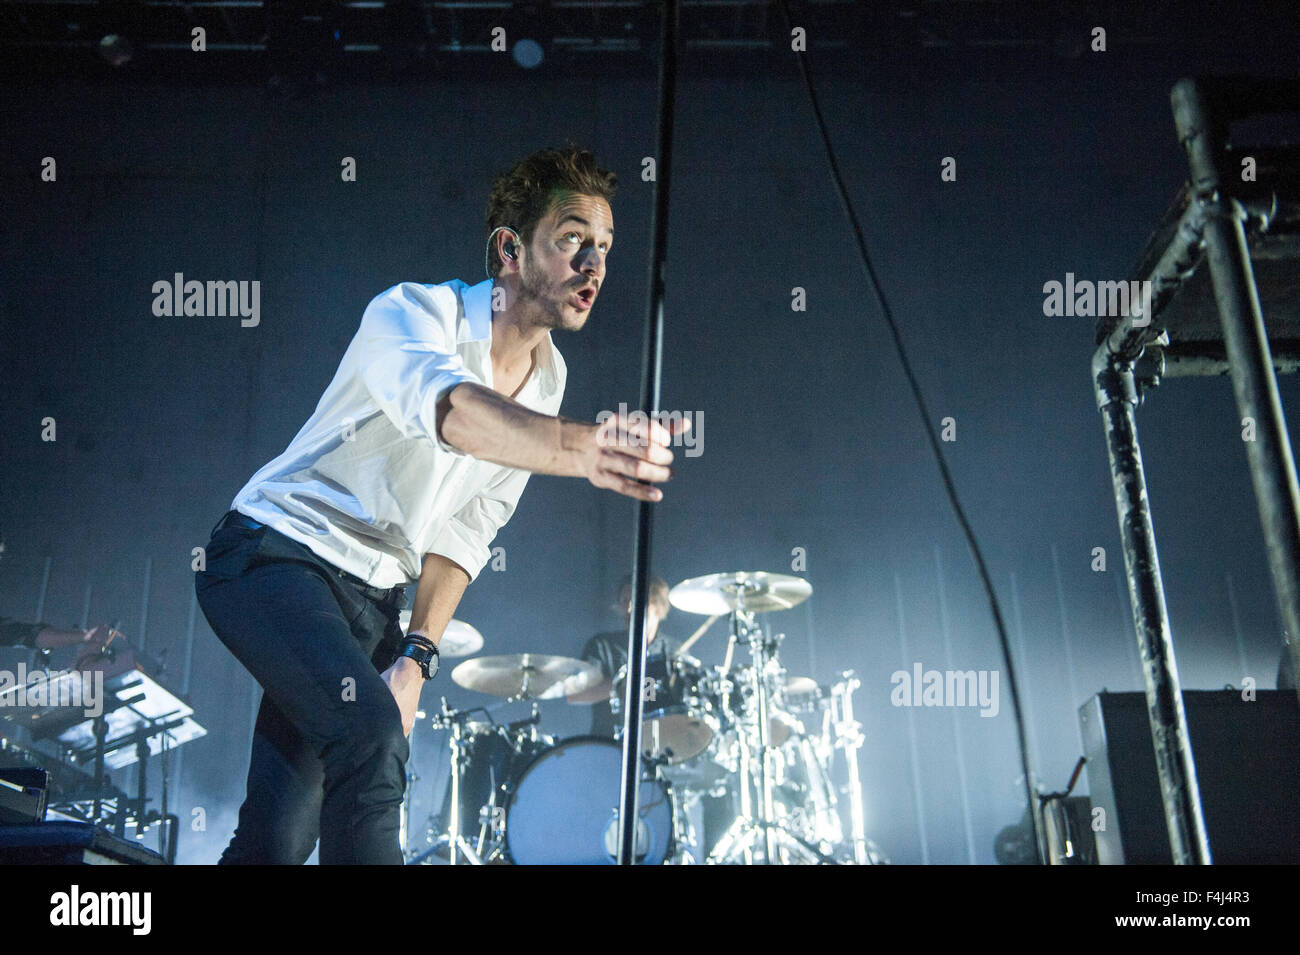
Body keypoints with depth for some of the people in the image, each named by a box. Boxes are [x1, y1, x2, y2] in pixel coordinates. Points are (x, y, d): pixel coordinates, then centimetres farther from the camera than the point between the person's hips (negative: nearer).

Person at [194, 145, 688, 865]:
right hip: (273, 554, -6)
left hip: (375, 596, 7)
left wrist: (417, 656, -7)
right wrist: (581, 448, -62)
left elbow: (466, 528, 5)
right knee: (370, 732, -31)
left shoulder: (548, 380, 3)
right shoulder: (413, 312, -18)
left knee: (278, 839, 6)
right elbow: (449, 408, -44)